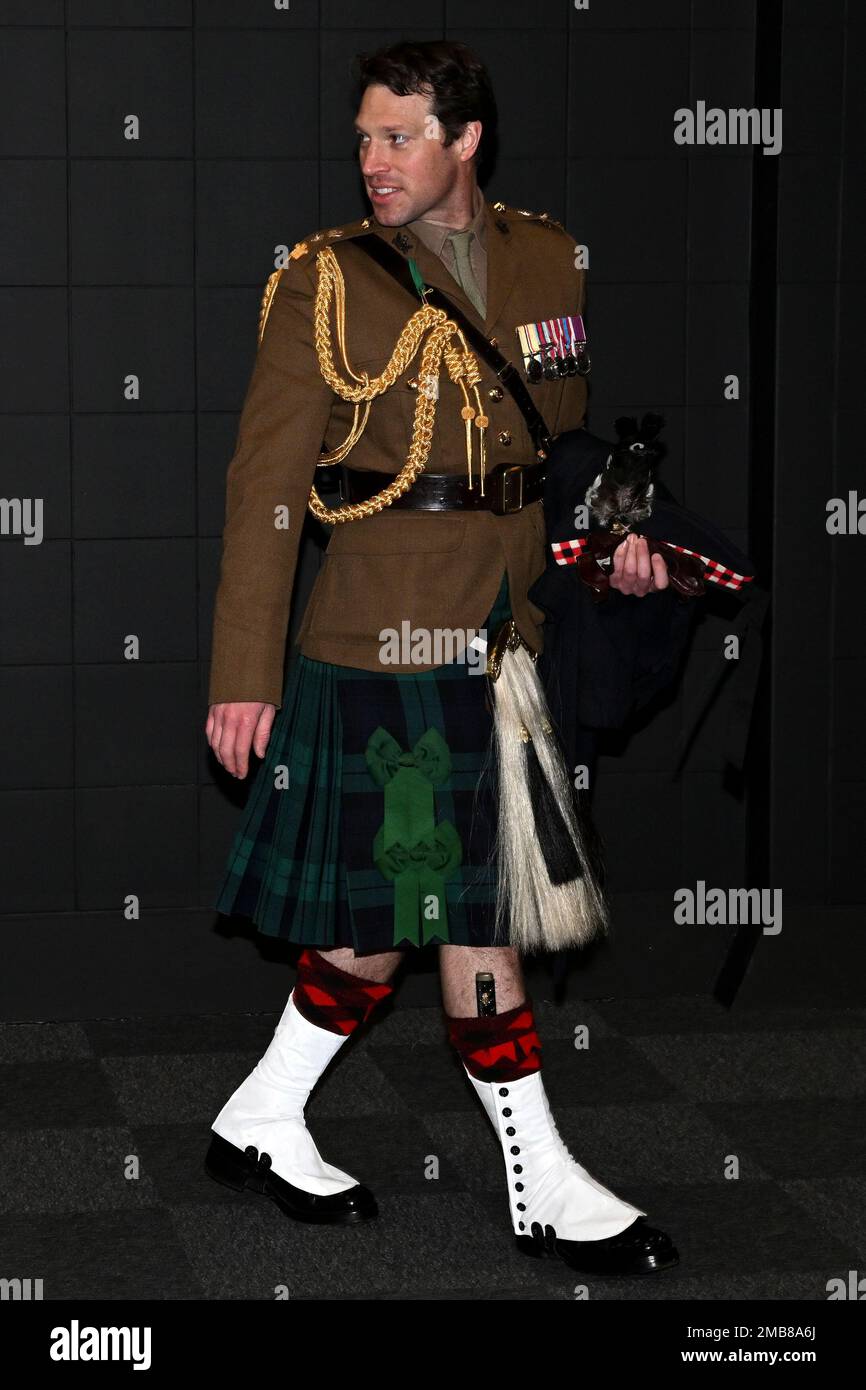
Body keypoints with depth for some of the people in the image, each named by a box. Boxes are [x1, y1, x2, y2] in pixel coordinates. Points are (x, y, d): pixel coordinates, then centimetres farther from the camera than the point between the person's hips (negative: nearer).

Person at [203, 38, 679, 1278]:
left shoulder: (548, 260, 9)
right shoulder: (326, 283, -6)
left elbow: (573, 423, 21)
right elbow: (264, 488, -8)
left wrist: (615, 529, 0)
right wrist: (246, 674, -12)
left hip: (511, 628, 6)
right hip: (392, 636, -6)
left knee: (391, 907, 11)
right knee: (467, 902, -1)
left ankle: (262, 1126, 27)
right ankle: (542, 1188, 8)